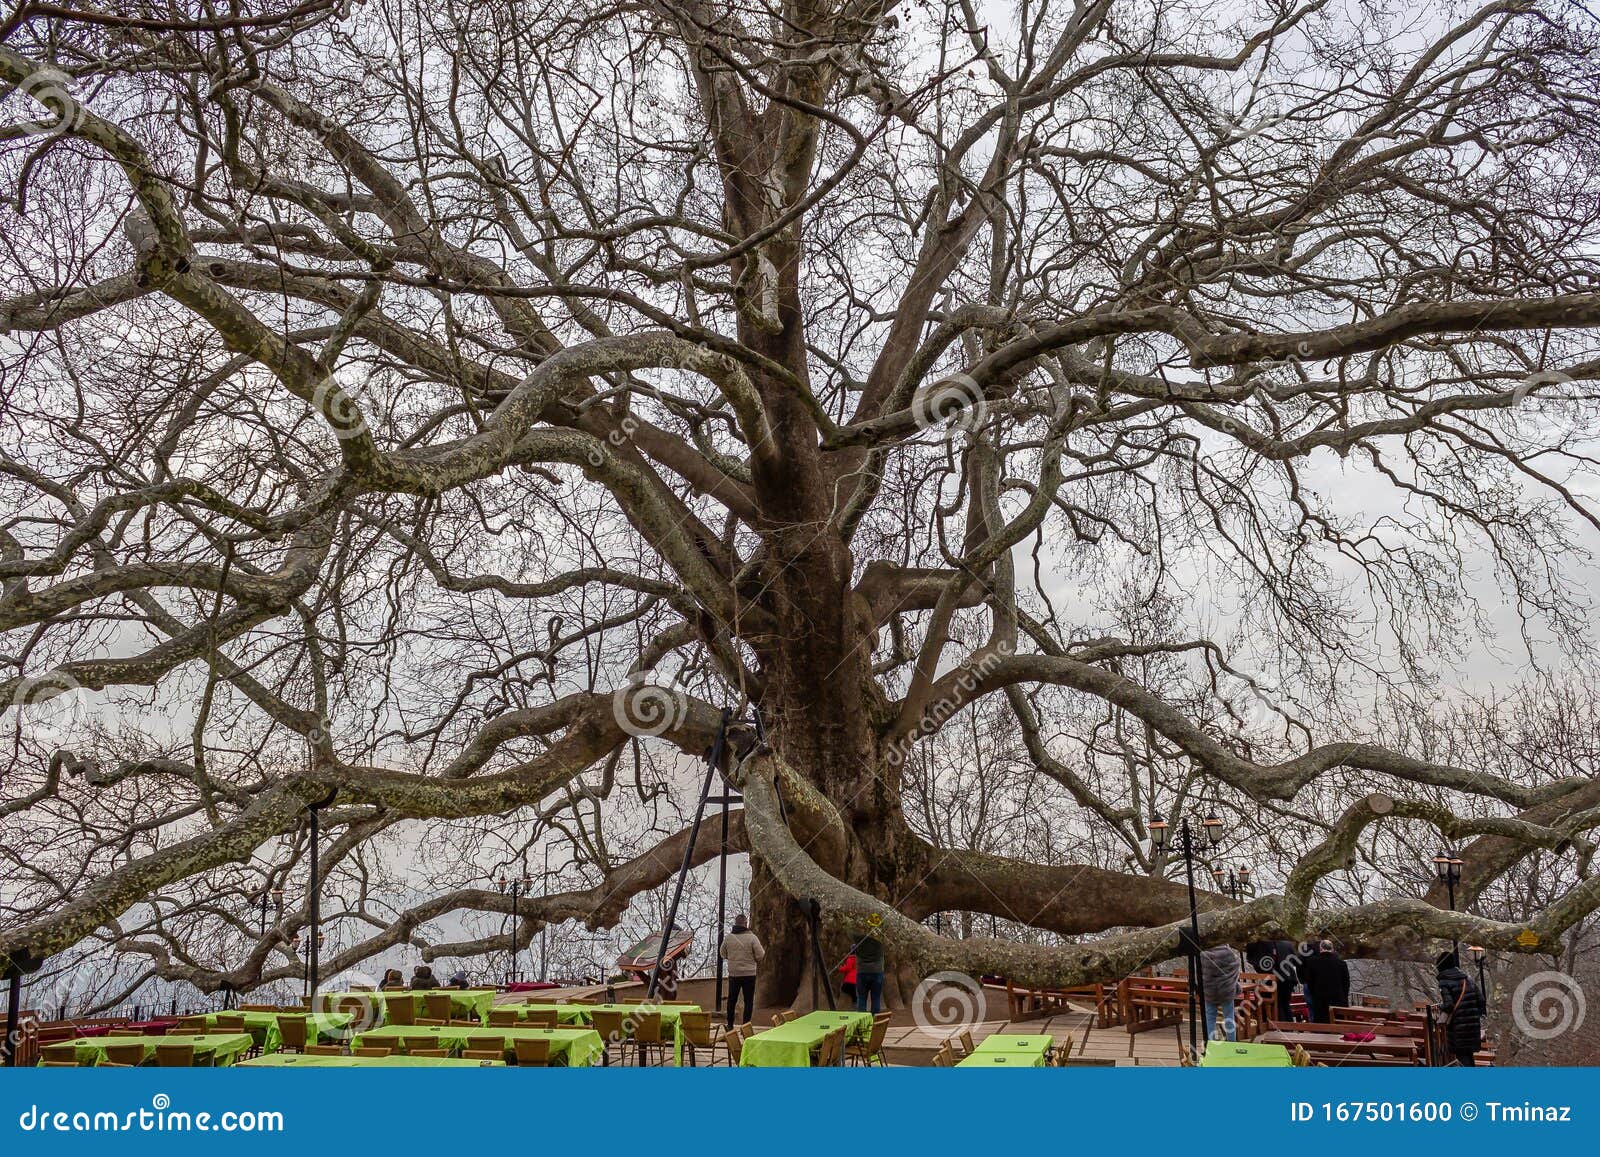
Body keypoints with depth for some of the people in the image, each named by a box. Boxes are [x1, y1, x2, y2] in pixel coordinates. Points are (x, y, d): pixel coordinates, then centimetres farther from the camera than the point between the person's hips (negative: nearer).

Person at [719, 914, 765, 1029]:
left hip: (733, 973, 3)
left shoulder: (728, 938, -2)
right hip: (749, 974, -3)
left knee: (732, 1000, 16)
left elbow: (723, 955, 9)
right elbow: (760, 955, -12)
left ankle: (730, 1025, 19)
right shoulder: (752, 937, -12)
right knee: (748, 1001, 6)